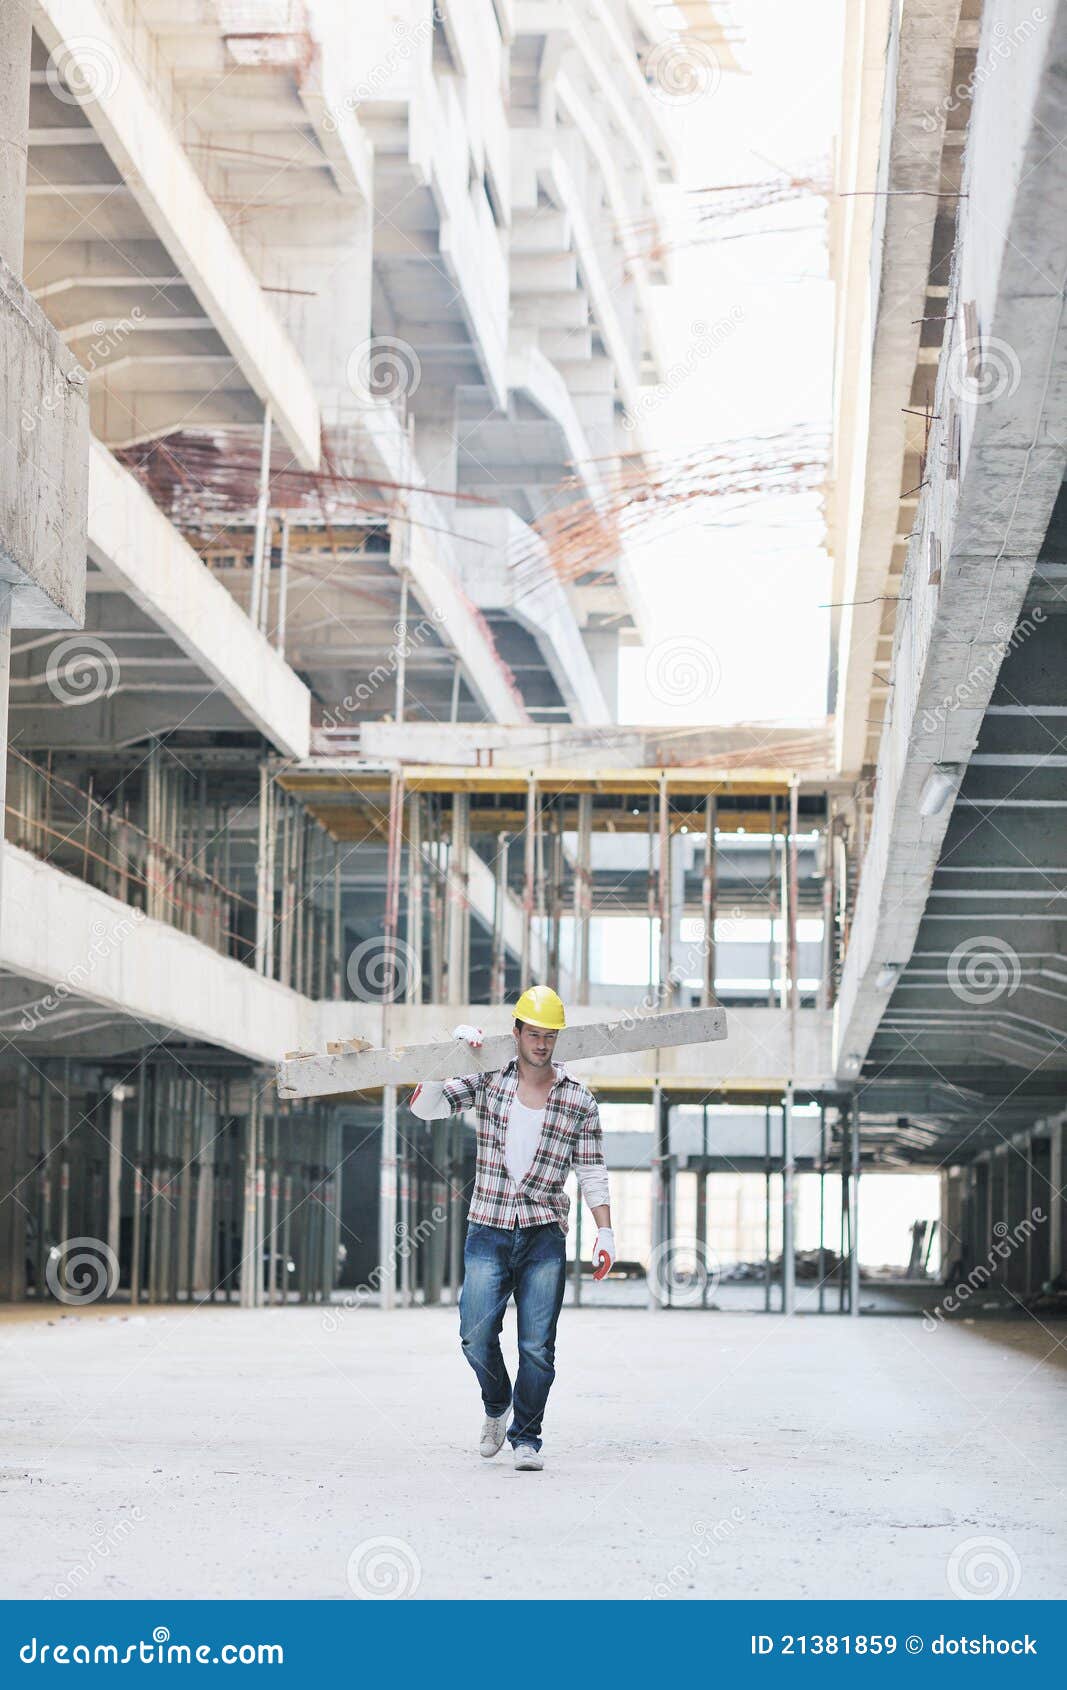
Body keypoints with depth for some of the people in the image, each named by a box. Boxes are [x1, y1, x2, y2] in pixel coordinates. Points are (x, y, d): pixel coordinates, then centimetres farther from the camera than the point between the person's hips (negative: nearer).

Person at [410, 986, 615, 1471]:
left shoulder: (578, 1099, 5)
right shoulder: (487, 1082, 5)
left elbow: (592, 1173, 6)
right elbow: (425, 1107, -2)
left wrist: (605, 1233, -1)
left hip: (545, 1235, 0)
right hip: (488, 1230, 0)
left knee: (537, 1345, -5)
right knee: (476, 1335, -6)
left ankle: (526, 1437, 7)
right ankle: (496, 1406, 22)